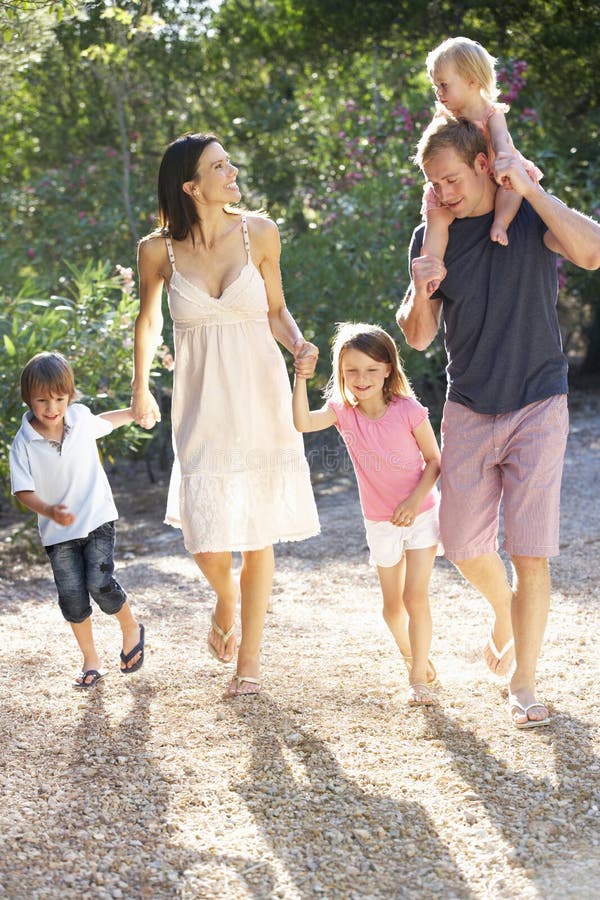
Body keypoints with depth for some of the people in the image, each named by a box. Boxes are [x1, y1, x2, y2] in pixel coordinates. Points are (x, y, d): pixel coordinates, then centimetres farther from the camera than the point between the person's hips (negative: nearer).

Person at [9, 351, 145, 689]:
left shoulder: (80, 417, -7)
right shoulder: (24, 444, -15)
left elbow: (101, 422, 19)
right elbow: (24, 491, -16)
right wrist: (50, 512, -33)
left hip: (97, 518, 0)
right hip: (58, 531, 0)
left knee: (100, 583, -14)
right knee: (72, 597, 1)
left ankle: (132, 629, 15)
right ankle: (91, 661, 18)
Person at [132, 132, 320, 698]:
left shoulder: (258, 233, -2)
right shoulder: (158, 250, -4)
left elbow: (276, 310, 9)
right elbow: (148, 321, 13)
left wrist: (297, 343, -10)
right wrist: (140, 389, 18)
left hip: (260, 398, 1)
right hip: (202, 404, -1)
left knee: (258, 535, 4)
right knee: (208, 542, -6)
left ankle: (249, 660, 19)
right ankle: (226, 597, 31)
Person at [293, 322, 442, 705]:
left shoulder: (408, 411, -17)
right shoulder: (343, 411, -10)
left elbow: (434, 460, -8)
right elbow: (303, 422, -28)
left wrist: (415, 499, -21)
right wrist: (301, 379, -39)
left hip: (420, 514, -3)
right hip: (380, 523, 3)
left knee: (415, 596, -10)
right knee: (393, 605, 12)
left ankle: (419, 679, 1)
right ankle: (411, 655, 38)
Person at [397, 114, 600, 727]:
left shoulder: (532, 216, -7)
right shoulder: (431, 239, 2)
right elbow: (418, 338, 3)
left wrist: (528, 188, -30)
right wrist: (420, 292, -19)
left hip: (537, 406, -3)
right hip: (468, 410, 4)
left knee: (530, 553, -7)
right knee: (464, 547, 8)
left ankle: (523, 687, 4)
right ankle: (503, 614, 41)